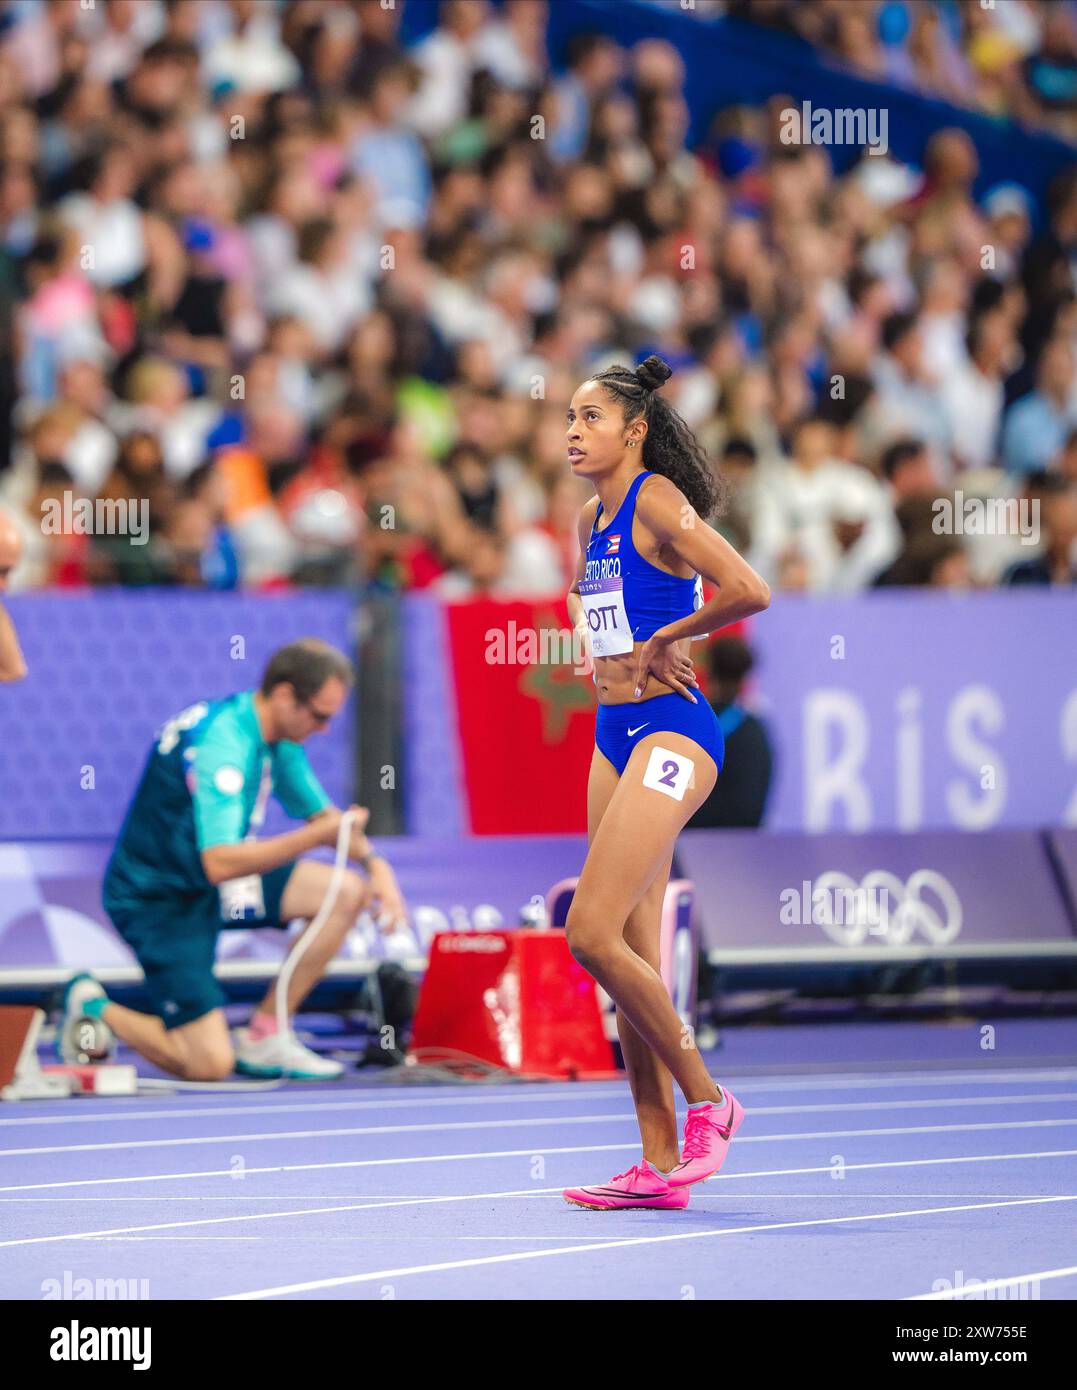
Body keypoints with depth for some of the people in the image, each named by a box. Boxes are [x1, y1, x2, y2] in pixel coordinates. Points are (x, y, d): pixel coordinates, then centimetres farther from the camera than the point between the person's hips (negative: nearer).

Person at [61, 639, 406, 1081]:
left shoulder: (279, 739, 1)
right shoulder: (221, 745, -29)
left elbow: (322, 813, 14)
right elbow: (220, 863, -37)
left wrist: (373, 862, -6)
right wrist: (318, 835, -35)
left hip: (212, 881, 9)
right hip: (157, 899, -9)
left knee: (346, 892, -7)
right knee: (210, 1065, -16)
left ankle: (263, 1038, 2)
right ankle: (95, 1009, 11)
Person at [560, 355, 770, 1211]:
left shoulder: (657, 500, -11)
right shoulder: (593, 518, 14)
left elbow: (749, 592, -22)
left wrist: (659, 640, -9)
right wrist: (620, 652, 11)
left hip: (670, 733, -9)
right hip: (615, 734, 9)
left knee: (592, 933, -16)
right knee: (633, 959, 5)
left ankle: (707, 1100, 0)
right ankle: (660, 1166, 7)